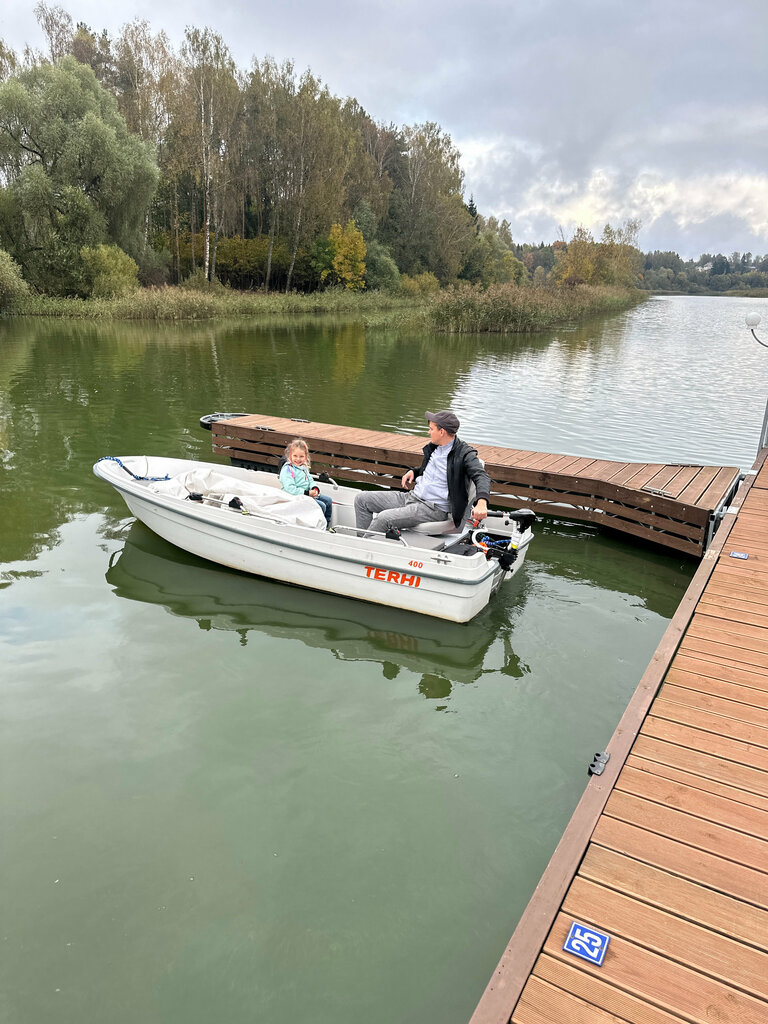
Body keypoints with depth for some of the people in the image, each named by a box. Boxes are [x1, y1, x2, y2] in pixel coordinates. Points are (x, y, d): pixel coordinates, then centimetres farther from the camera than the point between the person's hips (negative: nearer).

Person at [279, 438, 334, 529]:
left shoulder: (303, 467, 11)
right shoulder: (287, 470, -18)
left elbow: (310, 480, 18)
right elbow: (290, 489, -27)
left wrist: (315, 488, -6)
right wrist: (307, 493, -25)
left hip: (308, 494, 10)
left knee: (328, 500, 10)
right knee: (321, 506, -20)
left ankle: (326, 526, 18)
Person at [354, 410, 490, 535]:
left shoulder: (464, 454, -12)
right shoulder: (434, 447, 12)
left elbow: (482, 476, -23)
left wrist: (481, 503, -42)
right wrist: (413, 472, 10)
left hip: (435, 508, -9)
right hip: (412, 497, 9)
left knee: (384, 518, -28)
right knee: (362, 499, 4)